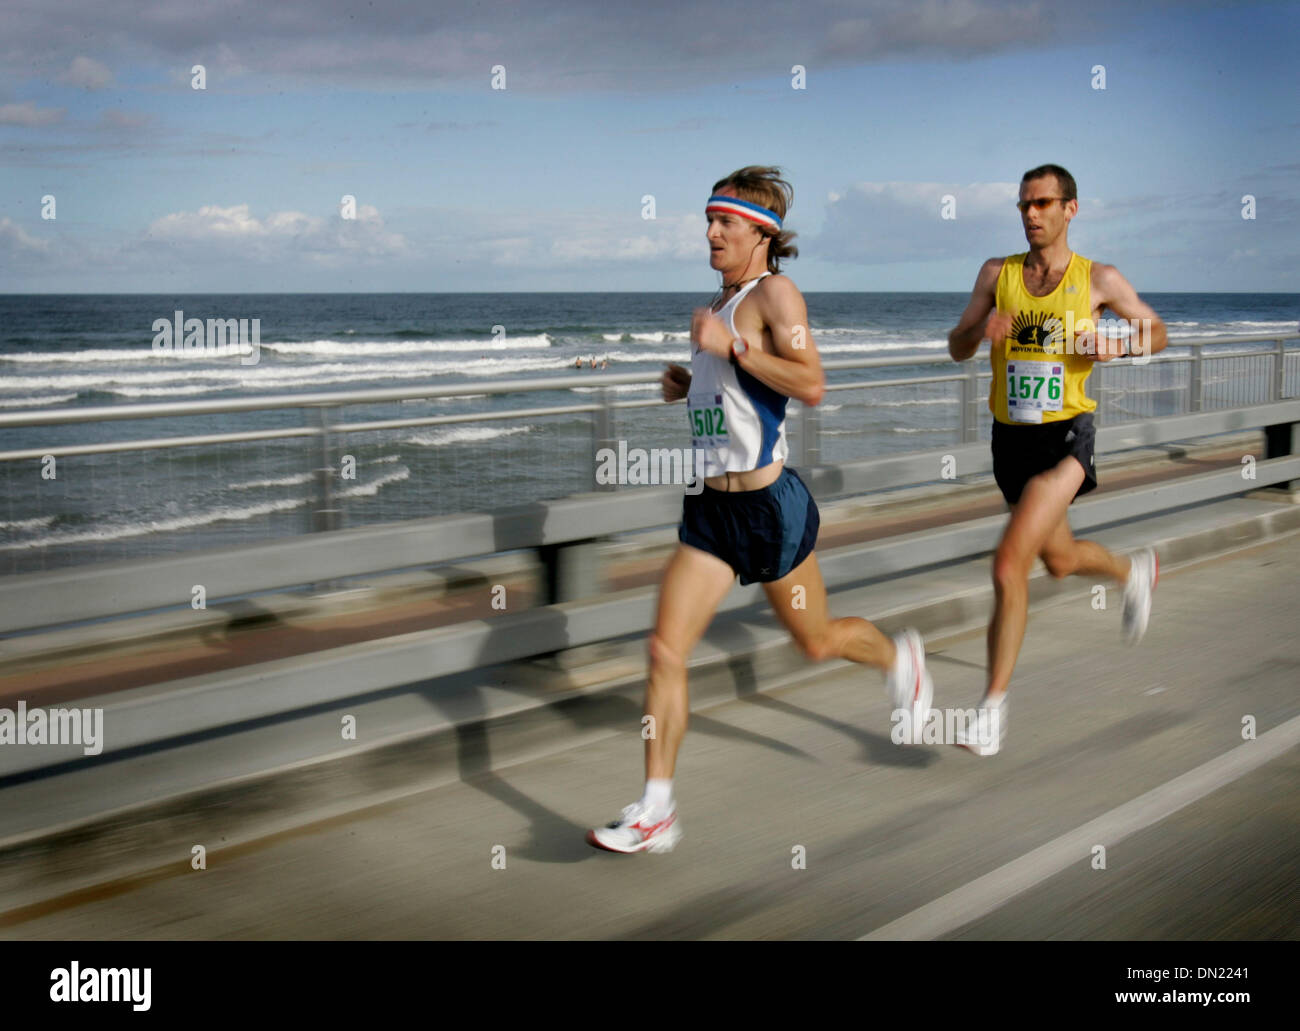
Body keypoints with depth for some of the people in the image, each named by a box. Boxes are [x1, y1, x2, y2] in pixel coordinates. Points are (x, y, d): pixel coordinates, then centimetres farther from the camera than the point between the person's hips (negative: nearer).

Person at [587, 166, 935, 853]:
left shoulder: (775, 292, -11)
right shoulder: (720, 306, 13)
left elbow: (811, 386, -24)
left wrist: (732, 345, -25)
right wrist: (687, 385, 10)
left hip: (768, 502, -7)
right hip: (711, 506, 7)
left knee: (816, 642, 13)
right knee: (665, 649, -5)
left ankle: (900, 657, 47)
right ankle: (655, 811, 0)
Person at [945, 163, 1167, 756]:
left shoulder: (1099, 279, -3)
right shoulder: (997, 274, 4)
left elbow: (1157, 333, 9)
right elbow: (957, 350, 4)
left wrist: (1115, 346, -12)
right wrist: (981, 330, -18)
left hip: (1065, 436, -5)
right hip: (1010, 436, 5)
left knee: (1009, 564, -20)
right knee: (1059, 560, 23)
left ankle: (994, 703, -11)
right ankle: (1135, 572, 57)